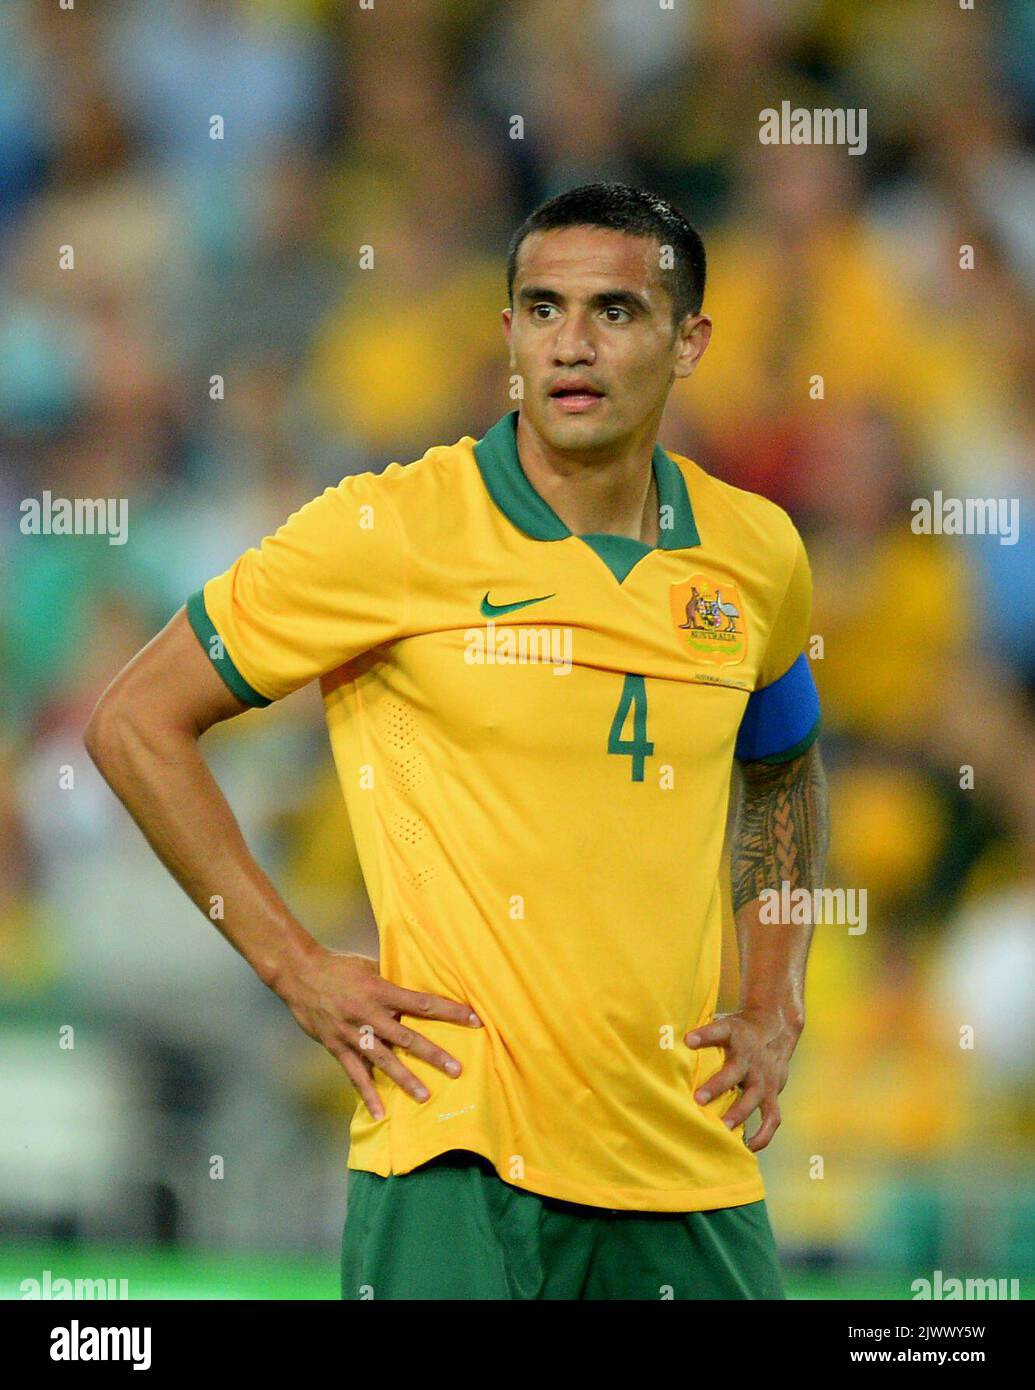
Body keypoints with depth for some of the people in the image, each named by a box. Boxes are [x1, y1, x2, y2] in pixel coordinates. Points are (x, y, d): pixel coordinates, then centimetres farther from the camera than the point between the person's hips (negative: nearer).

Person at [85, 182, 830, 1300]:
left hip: (688, 1164, 4)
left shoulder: (756, 555, 8)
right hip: (458, 1158, -4)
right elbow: (135, 723, -1)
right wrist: (295, 967, -5)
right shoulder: (390, 531, -6)